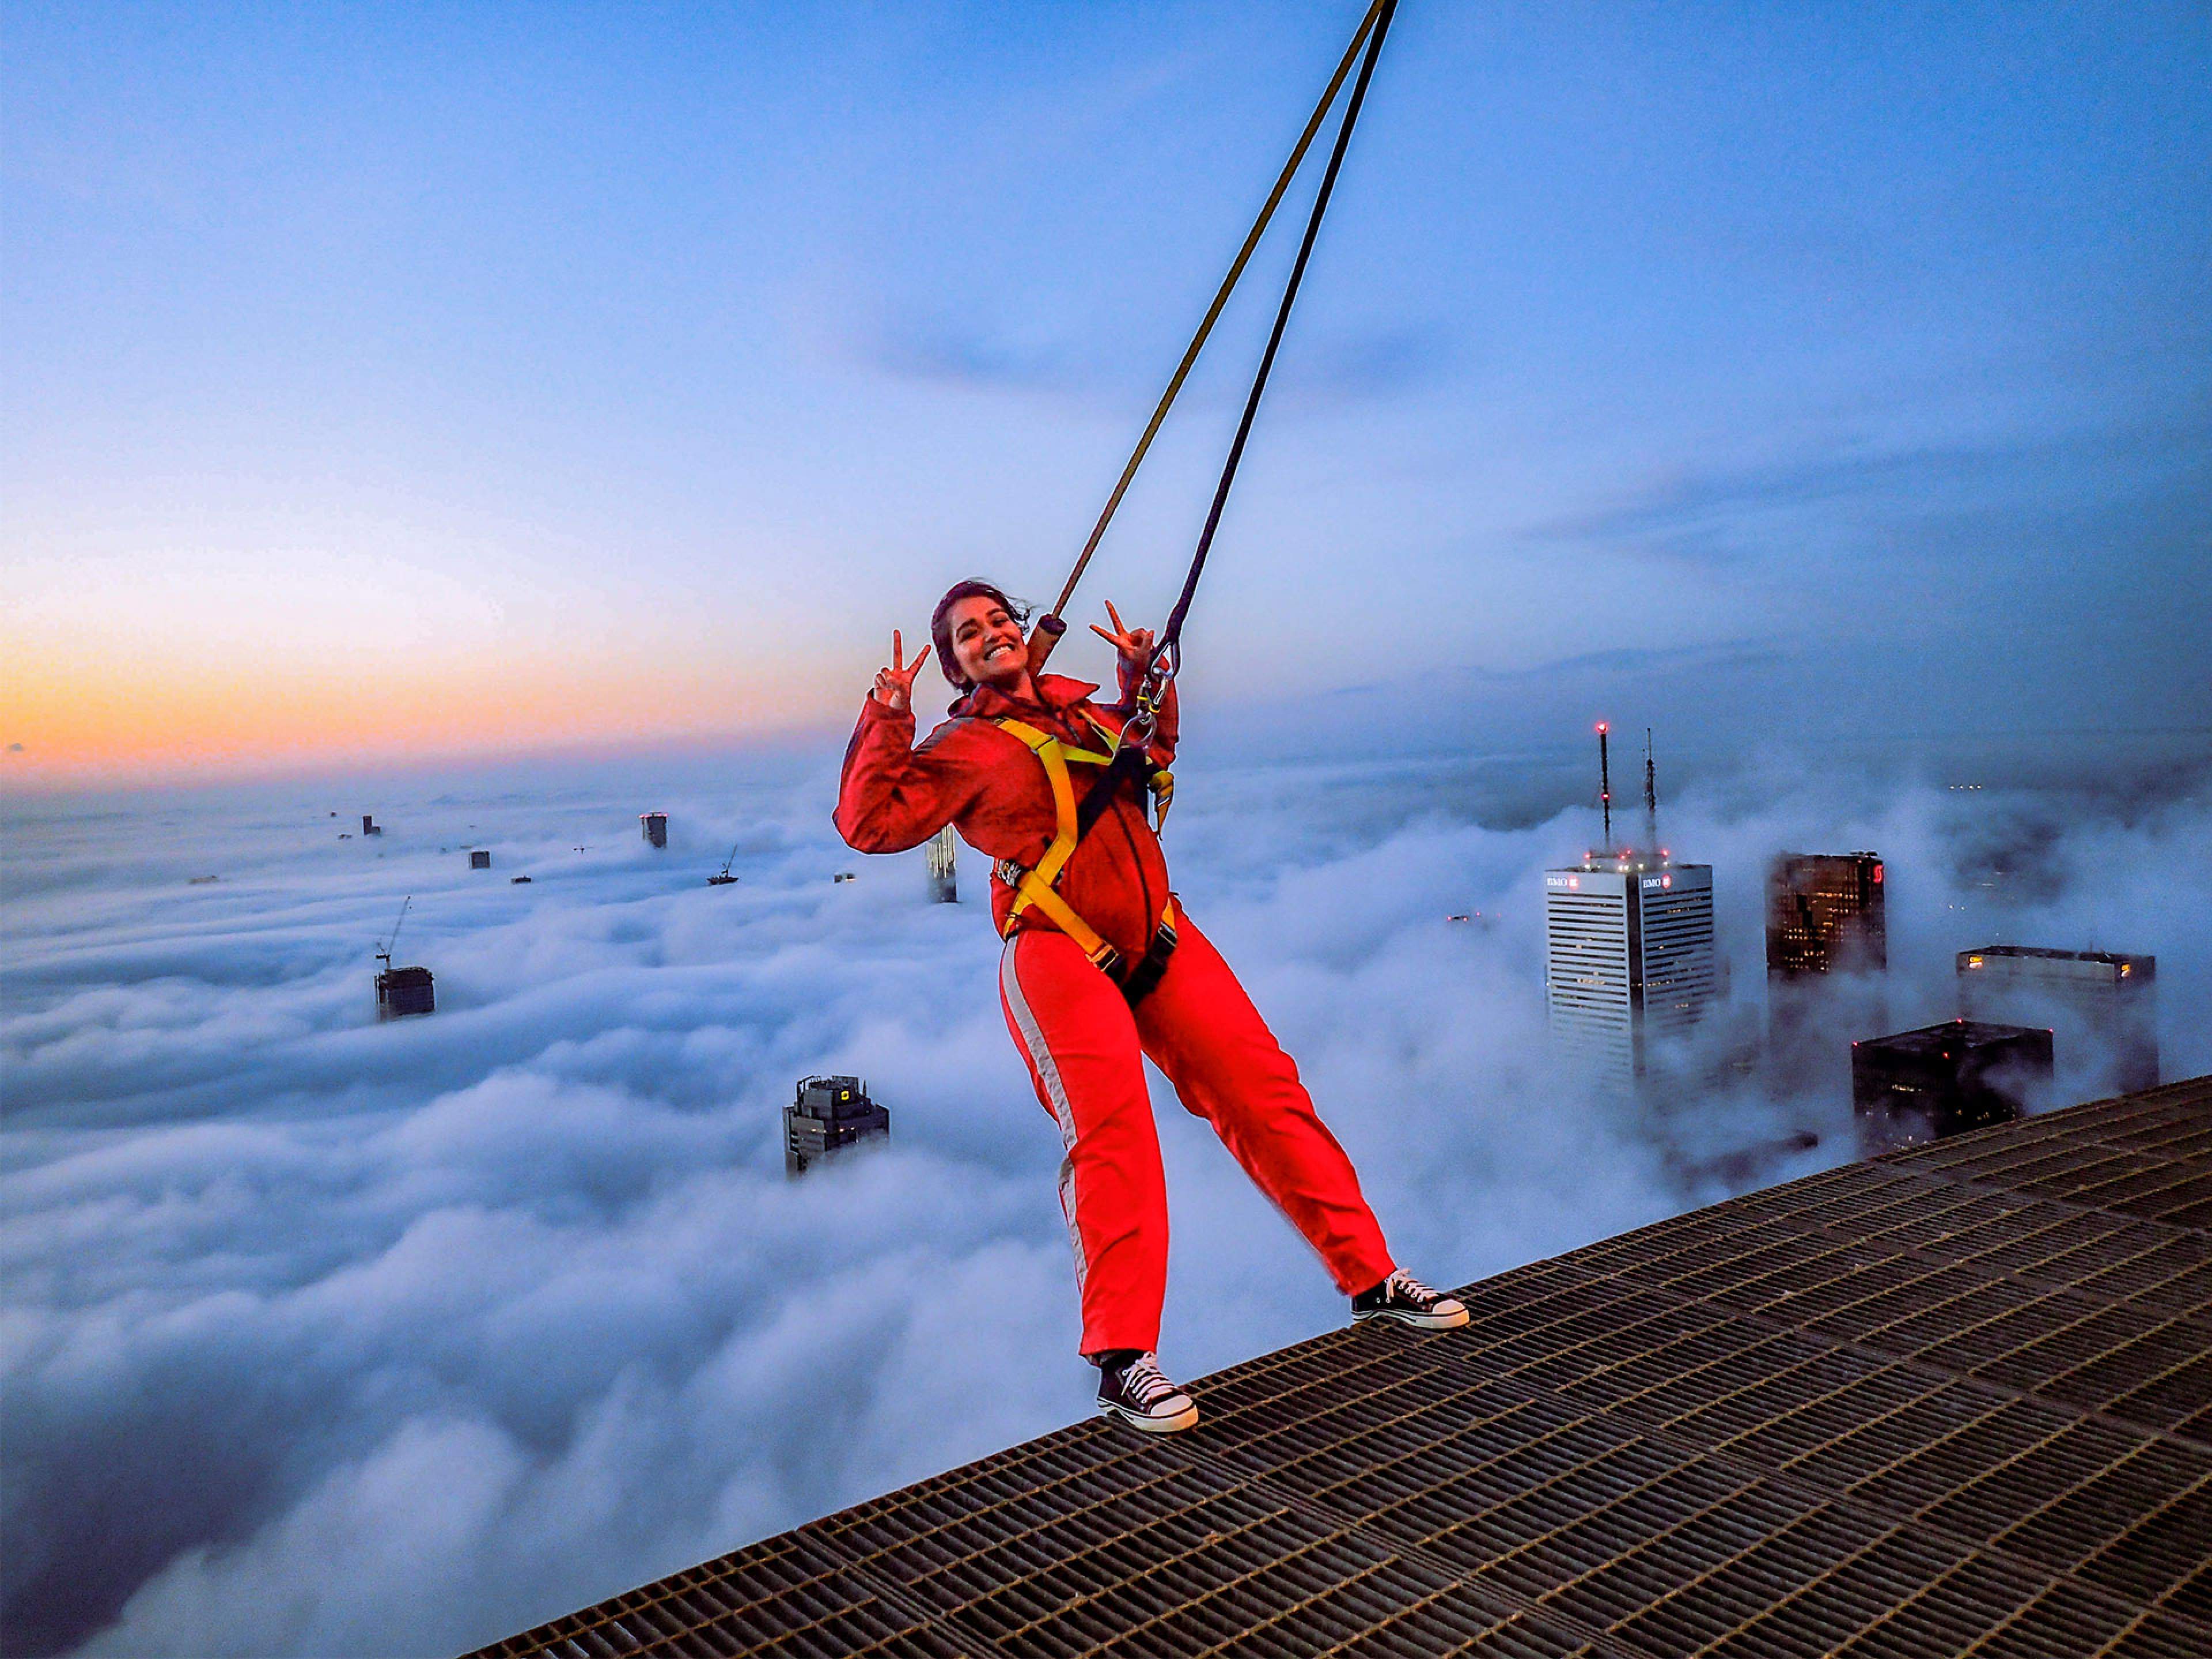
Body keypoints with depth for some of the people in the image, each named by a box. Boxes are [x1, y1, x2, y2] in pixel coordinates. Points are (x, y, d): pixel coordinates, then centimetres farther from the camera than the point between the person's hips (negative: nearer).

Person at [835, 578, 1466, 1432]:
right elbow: (871, 823, -13)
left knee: (1266, 1095, 4)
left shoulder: (1077, 706, 16)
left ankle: (1371, 1278, 16)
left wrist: (1143, 678, 22)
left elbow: (1155, 746, 37)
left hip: (1162, 943, 6)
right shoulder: (966, 746, -1)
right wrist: (889, 720, -18)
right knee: (1111, 1133, -22)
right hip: (1060, 958, -6)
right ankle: (1121, 1360, -11)